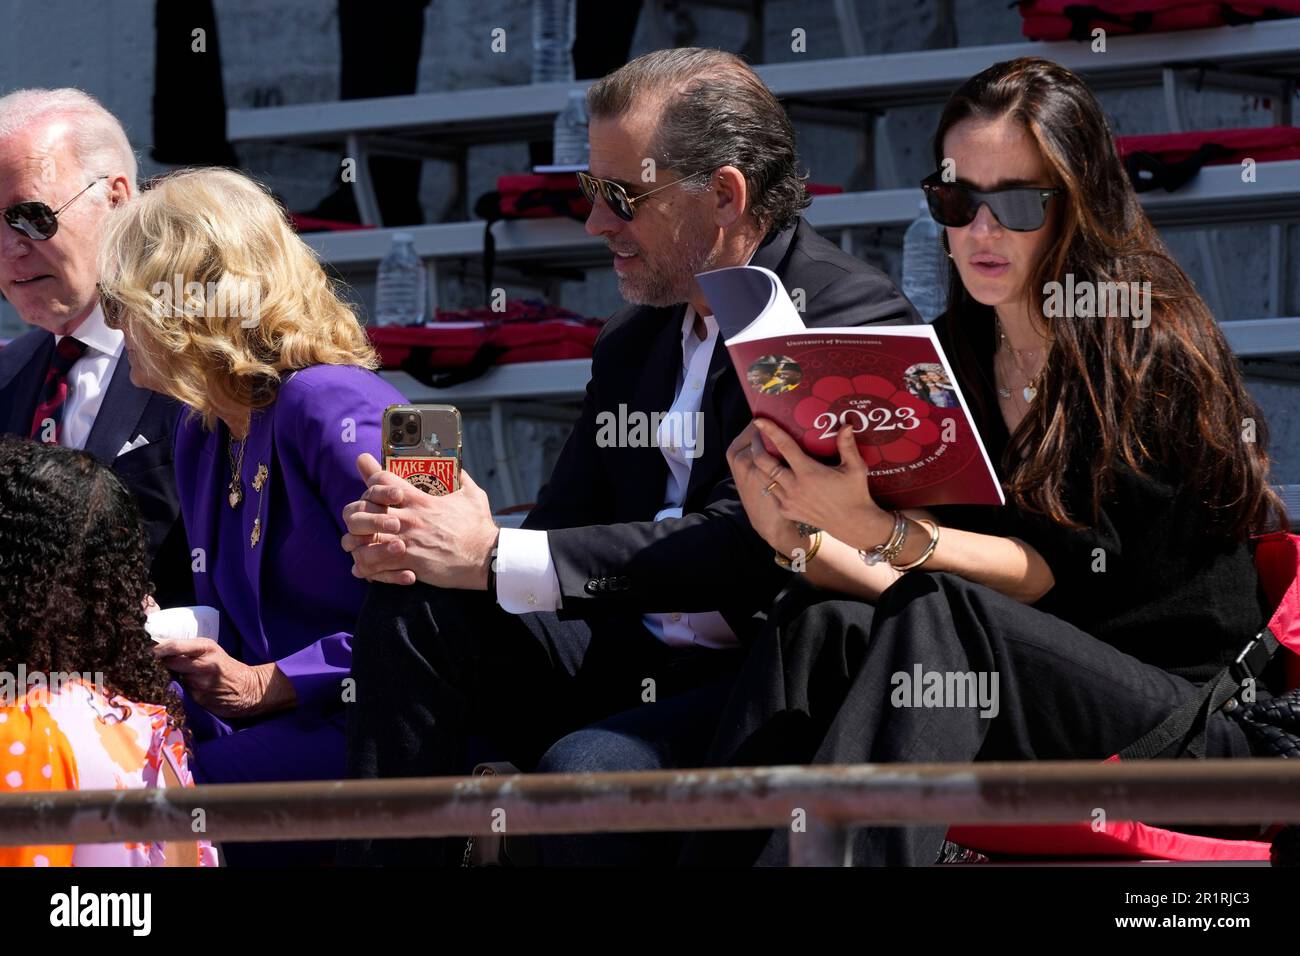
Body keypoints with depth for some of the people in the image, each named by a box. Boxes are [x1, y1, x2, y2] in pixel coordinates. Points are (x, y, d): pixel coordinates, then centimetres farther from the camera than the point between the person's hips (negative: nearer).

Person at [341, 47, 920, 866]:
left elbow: (747, 546, -22)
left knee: (584, 770, -32)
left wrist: (494, 558, -22)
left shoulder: (855, 317, -12)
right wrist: (424, 539, -11)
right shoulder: (631, 345, 16)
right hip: (635, 661, 8)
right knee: (412, 606, -10)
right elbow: (562, 535, 12)